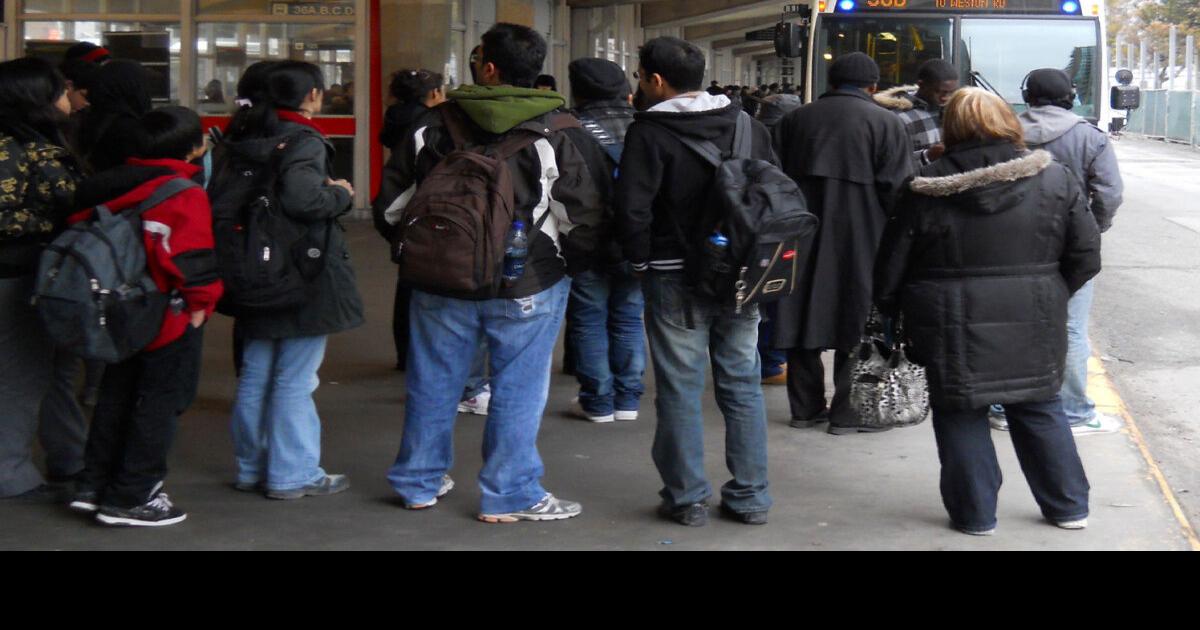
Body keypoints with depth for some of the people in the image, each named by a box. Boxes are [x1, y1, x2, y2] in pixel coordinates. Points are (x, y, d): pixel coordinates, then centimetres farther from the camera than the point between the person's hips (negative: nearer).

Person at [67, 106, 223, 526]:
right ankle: (131, 499, 6)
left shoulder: (119, 185, 4)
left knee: (116, 397, 20)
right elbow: (192, 256, -26)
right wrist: (201, 300, -10)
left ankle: (94, 487, 25)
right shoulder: (184, 196, -19)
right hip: (171, 318, -8)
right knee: (160, 403, 3)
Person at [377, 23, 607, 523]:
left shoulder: (434, 127, -1)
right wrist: (568, 265, 8)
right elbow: (585, 215, -10)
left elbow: (393, 202, 6)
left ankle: (419, 482, 27)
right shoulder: (559, 133, -9)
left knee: (434, 384, 15)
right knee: (516, 390, 6)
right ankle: (509, 495, 11)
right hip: (528, 285, -3)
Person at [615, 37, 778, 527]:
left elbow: (633, 209, -16)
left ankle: (687, 497, 9)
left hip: (675, 278, -4)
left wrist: (642, 261, -1)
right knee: (743, 386, 10)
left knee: (680, 390, 4)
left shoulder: (649, 131, -10)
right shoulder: (749, 126, 6)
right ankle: (750, 496, 14)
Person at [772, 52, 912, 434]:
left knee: (804, 314, 11)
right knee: (855, 319, 4)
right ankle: (847, 412, 6)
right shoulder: (886, 123, -4)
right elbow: (896, 189, -9)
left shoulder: (795, 120, 9)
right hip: (860, 242, -4)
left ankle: (805, 407, 17)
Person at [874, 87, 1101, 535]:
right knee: (1040, 409, 18)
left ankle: (975, 514, 18)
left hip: (954, 328, -2)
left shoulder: (928, 189, -7)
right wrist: (1051, 295, 14)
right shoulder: (1055, 179, -3)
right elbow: (1086, 254, 0)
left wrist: (890, 308, 16)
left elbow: (893, 263, -1)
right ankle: (1068, 507, 27)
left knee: (960, 414, 12)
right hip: (1033, 326, 2)